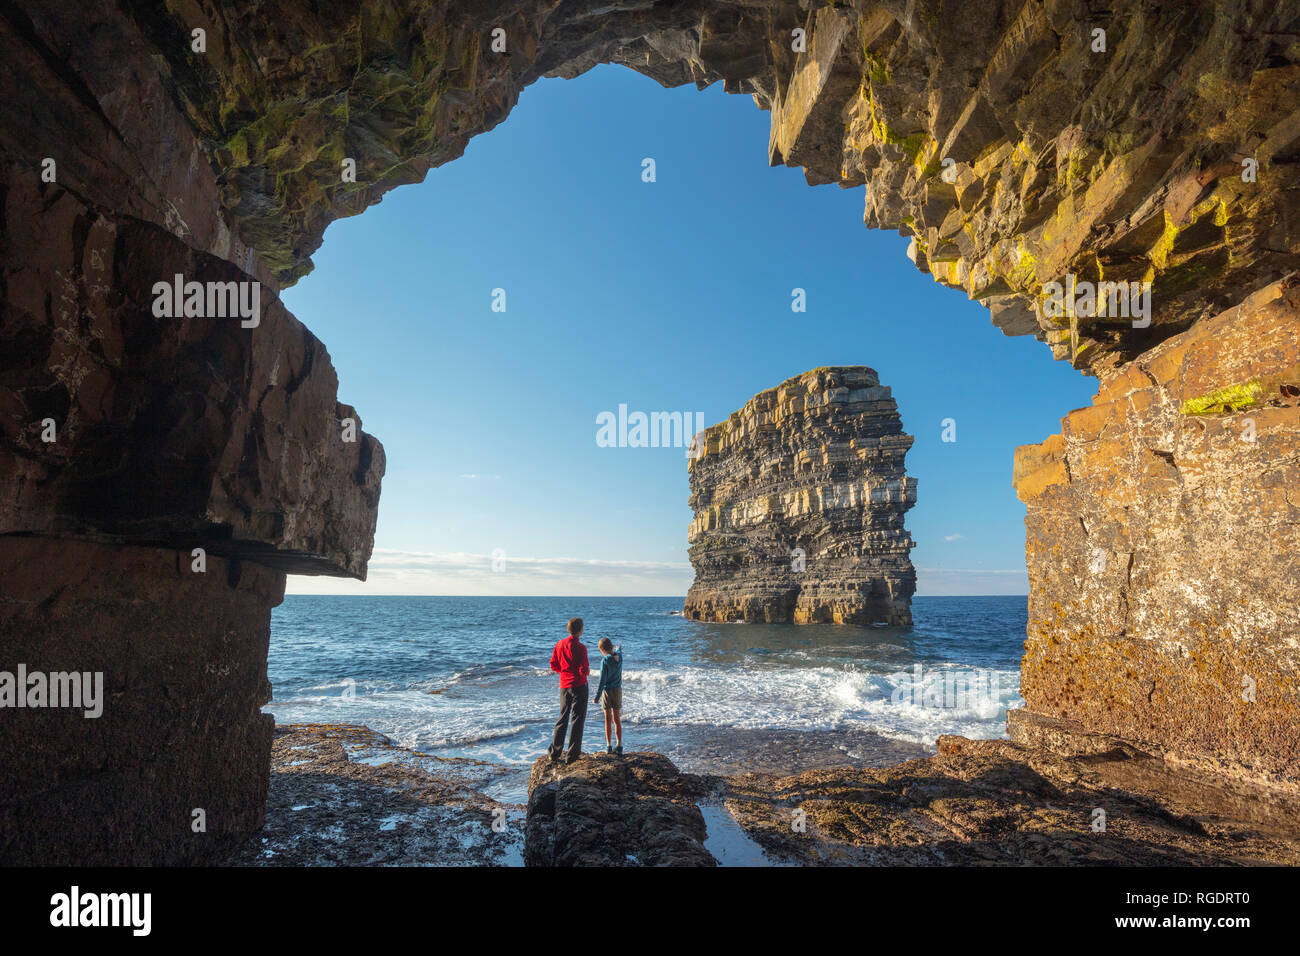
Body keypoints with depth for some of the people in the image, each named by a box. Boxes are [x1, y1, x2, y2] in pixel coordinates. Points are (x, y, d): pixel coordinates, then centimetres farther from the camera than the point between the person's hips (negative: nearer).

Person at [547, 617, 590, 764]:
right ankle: (572, 754, 7)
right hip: (579, 685, -6)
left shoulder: (560, 644, 2)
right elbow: (583, 670, -19)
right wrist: (588, 670, 3)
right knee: (577, 718, 4)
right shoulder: (580, 647, -17)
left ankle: (554, 752, 19)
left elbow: (553, 665, 7)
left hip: (564, 685, 6)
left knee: (563, 717, 16)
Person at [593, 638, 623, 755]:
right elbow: (618, 651, 25)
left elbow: (602, 680, -18)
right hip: (618, 690, 5)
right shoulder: (619, 656, -2)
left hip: (607, 691, -5)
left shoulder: (605, 661, -18)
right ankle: (619, 746, 7)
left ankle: (609, 746, 7)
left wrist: (597, 696, -12)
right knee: (617, 719, 9)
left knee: (608, 719, 4)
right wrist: (618, 648, 49)